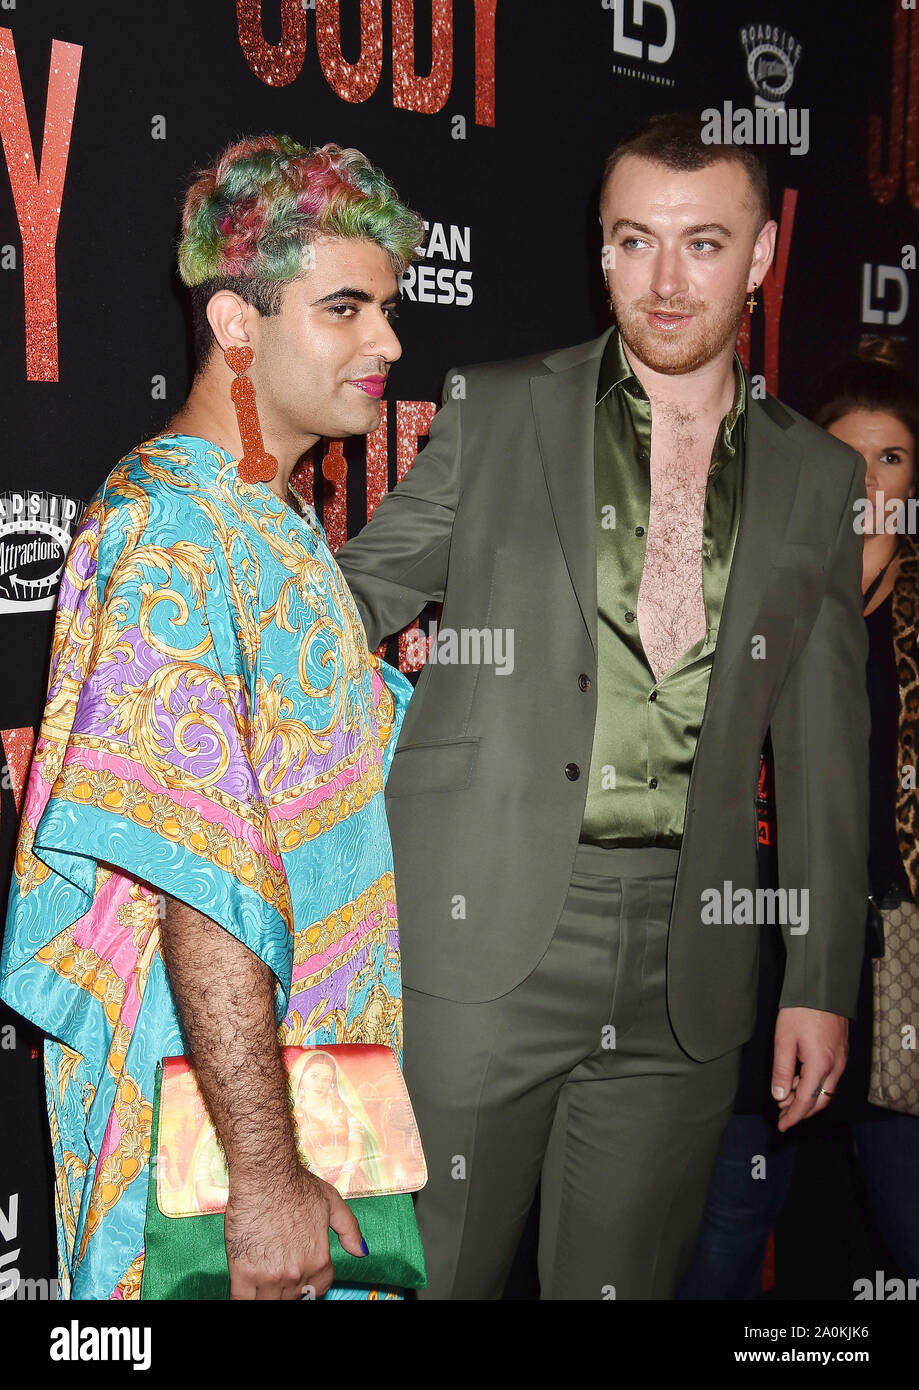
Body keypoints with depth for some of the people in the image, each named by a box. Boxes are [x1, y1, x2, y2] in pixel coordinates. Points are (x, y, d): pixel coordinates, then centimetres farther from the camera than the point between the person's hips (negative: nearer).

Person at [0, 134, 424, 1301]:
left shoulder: (277, 524, 12)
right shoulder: (172, 530, -19)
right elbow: (201, 878, -25)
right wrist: (265, 1172, -25)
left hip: (306, 1082, 9)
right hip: (209, 1115, -9)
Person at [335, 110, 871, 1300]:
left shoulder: (814, 477, 9)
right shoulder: (494, 413, 4)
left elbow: (825, 747, 10)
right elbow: (359, 591, 10)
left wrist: (822, 979, 8)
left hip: (687, 975, 2)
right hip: (484, 935, -2)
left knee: (622, 1281, 12)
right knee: (429, 1274, 4)